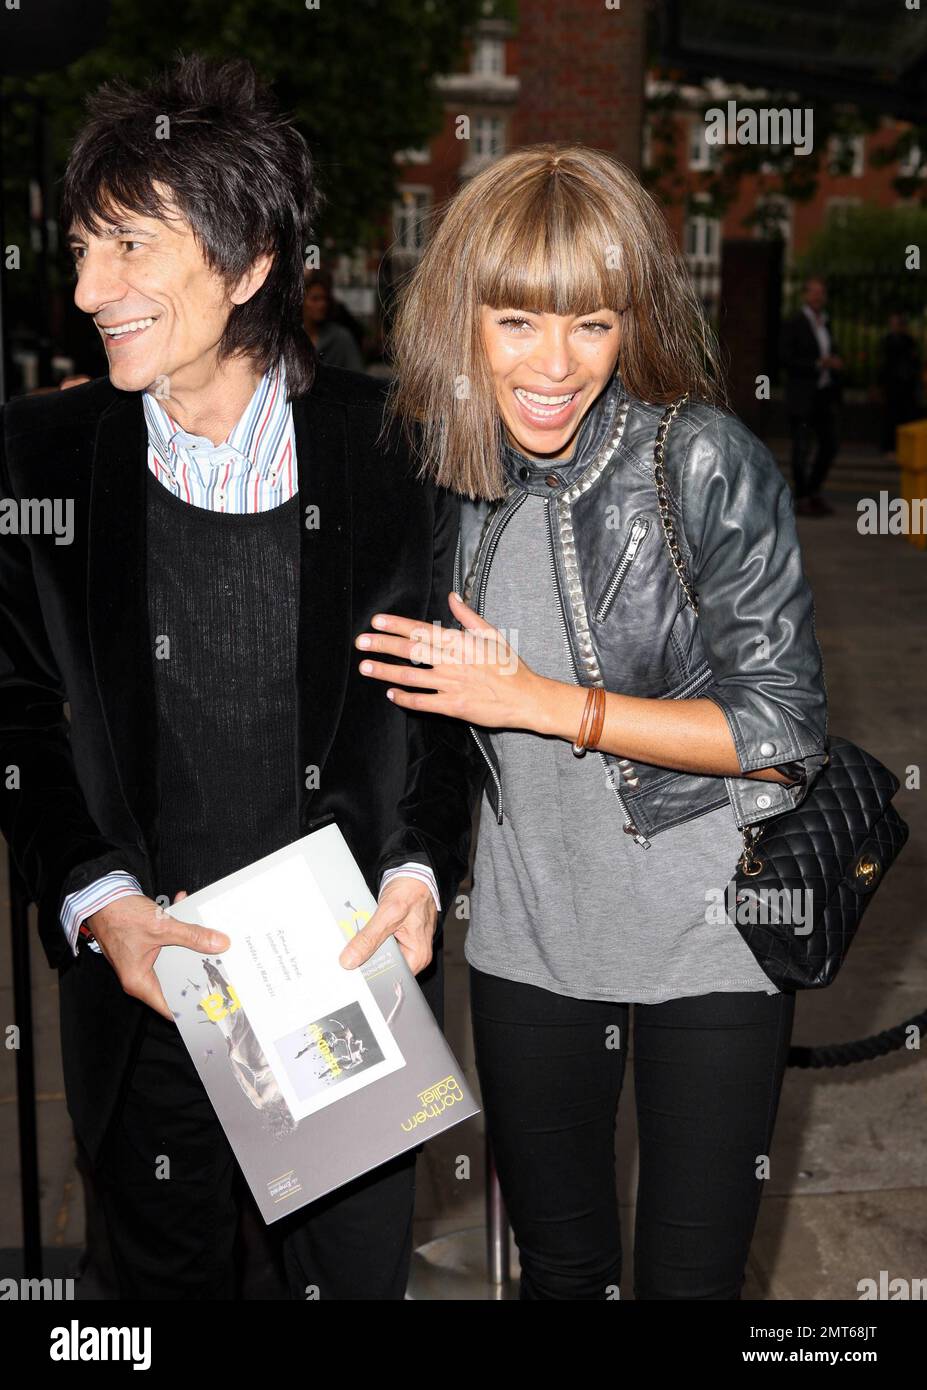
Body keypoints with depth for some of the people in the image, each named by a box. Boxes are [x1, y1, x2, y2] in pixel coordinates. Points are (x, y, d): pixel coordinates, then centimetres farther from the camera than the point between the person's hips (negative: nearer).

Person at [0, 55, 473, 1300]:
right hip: (145, 975, 1)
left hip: (354, 967, 0)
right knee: (172, 1267, 20)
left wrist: (420, 869, -10)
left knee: (362, 1266, 18)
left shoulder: (391, 448, -8)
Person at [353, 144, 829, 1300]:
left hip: (705, 939, -4)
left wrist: (542, 703, -20)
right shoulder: (441, 465, -3)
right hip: (526, 933, 4)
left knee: (690, 1273, 10)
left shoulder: (706, 462, -17)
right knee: (556, 1262, 20)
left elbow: (783, 734, -17)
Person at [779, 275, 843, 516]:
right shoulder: (794, 324, -7)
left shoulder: (824, 323, 15)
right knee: (802, 448, -2)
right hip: (802, 396, -7)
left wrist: (836, 363, 7)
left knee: (829, 446, 7)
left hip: (824, 395, 7)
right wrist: (817, 364, -21)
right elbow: (785, 359, -15)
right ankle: (801, 499, 7)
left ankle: (814, 492, 23)